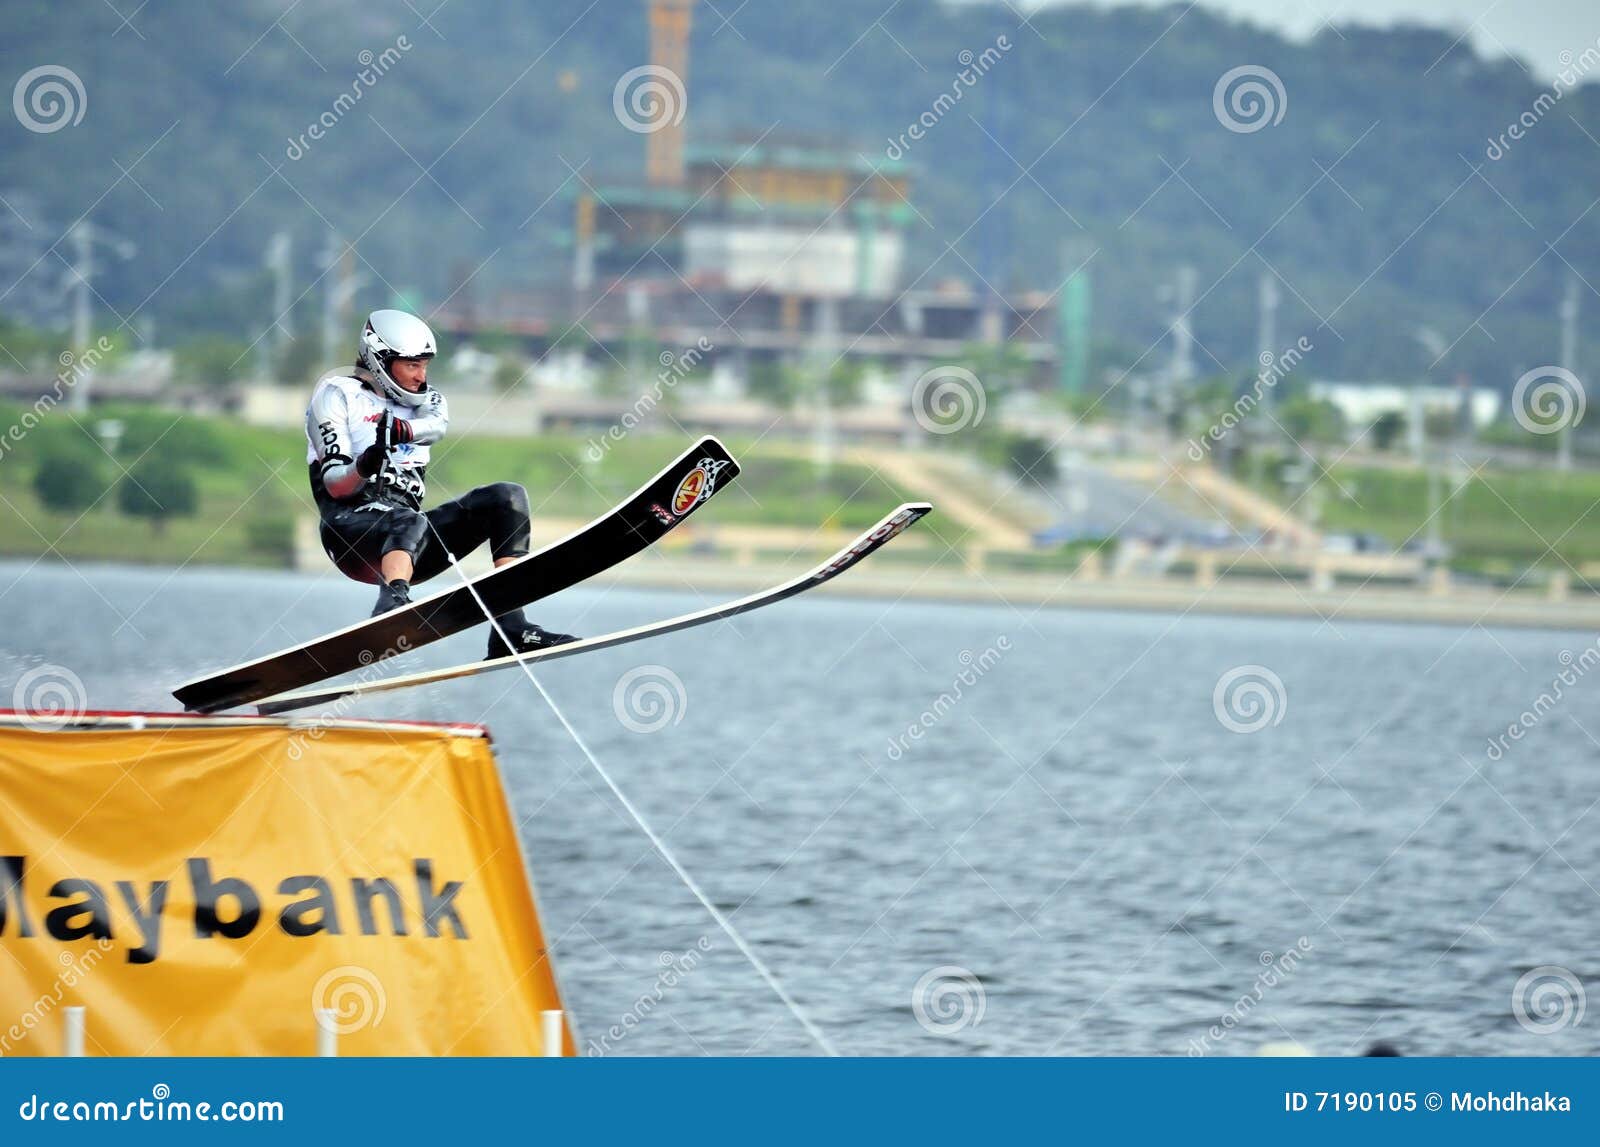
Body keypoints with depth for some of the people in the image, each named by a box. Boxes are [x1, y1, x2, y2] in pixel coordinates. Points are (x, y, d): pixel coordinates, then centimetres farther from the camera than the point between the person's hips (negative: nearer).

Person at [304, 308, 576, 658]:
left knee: (507, 498, -8)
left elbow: (436, 425, -10)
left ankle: (511, 628, -20)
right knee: (411, 522, -38)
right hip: (352, 524, -6)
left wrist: (398, 431, -34)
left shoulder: (427, 402, 19)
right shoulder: (338, 394, 2)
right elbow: (335, 485, -9)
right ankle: (393, 603, -70)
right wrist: (362, 468, -33)